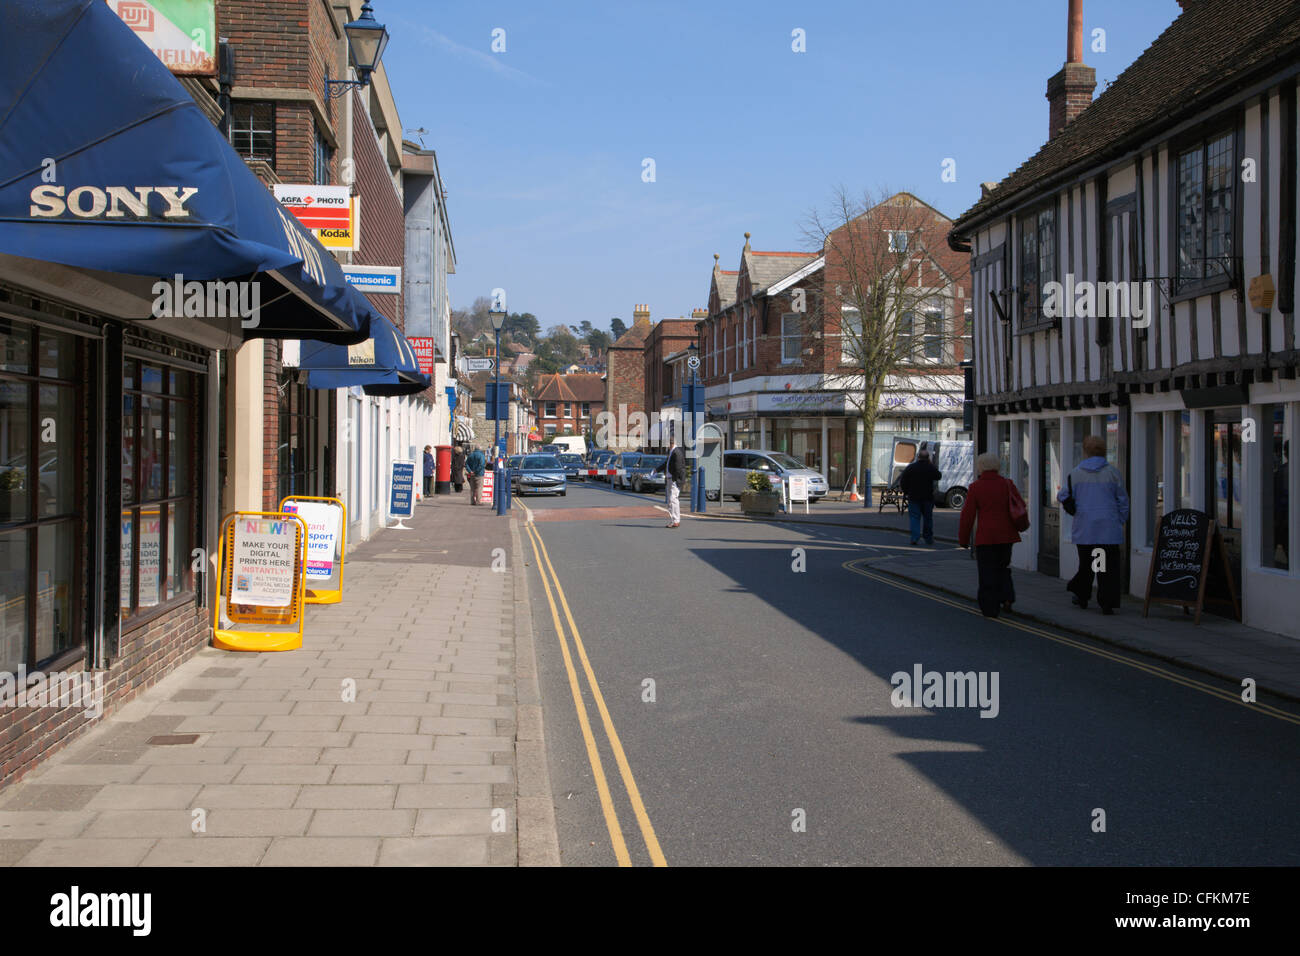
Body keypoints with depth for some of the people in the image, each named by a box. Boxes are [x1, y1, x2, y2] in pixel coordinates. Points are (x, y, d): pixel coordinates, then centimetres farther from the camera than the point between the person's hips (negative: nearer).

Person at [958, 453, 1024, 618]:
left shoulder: (975, 487, -6)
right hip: (1006, 535, 3)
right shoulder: (1007, 484, 1)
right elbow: (1021, 505, 0)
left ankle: (990, 608, 4)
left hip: (985, 536, -3)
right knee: (1003, 567, 22)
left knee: (988, 572, 4)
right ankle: (1007, 597, 6)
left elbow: (967, 515, -5)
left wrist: (963, 539, 3)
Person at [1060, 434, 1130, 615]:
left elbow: (1062, 496, 7)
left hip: (1084, 529, 2)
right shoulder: (1112, 472, -3)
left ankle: (1082, 596, 24)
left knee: (1086, 563, 16)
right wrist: (1121, 521, 14)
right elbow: (1122, 500, 2)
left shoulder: (1076, 473, 0)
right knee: (1108, 566, 0)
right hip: (1108, 528, -2)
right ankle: (1107, 603, -5)